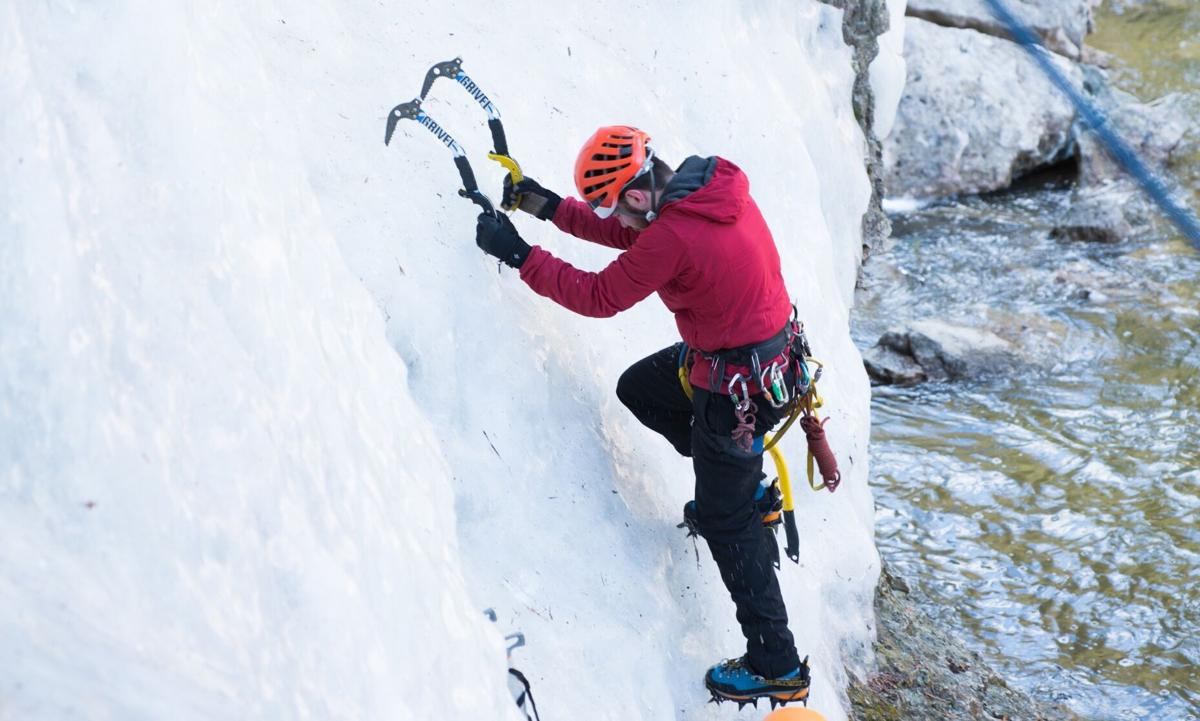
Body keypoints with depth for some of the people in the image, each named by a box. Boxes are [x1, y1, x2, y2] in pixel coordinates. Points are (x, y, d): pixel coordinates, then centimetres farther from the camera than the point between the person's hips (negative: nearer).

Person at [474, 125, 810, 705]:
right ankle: (745, 486, 31)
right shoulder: (712, 182, -2)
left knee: (726, 525, 4)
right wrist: (547, 207, 5)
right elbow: (629, 234, 12)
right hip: (769, 342, 9)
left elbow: (598, 297, -17)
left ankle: (777, 668, 15)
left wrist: (517, 254, -11)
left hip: (739, 386, -9)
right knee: (637, 389, 24)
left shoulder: (674, 236, -30)